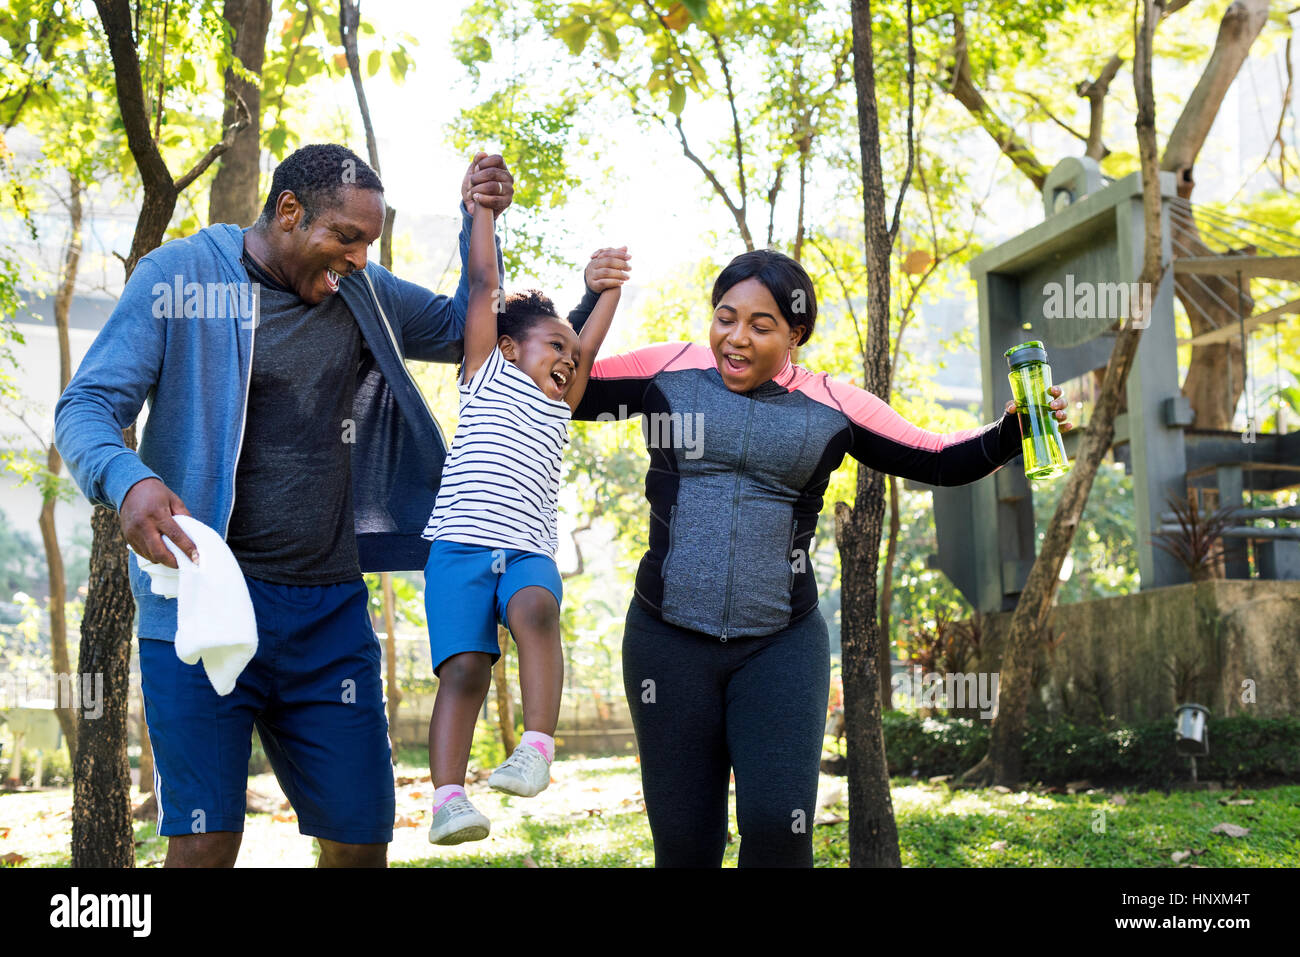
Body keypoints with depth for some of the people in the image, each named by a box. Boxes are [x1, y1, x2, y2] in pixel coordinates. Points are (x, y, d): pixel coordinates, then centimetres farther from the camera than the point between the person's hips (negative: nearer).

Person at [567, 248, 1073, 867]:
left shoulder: (831, 407, 3)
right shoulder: (668, 373, 2)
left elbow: (942, 461, 9)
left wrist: (1012, 430, -9)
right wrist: (593, 302, -5)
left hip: (781, 648, 0)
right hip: (670, 642, 1)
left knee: (779, 826, -16)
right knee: (684, 841, 4)